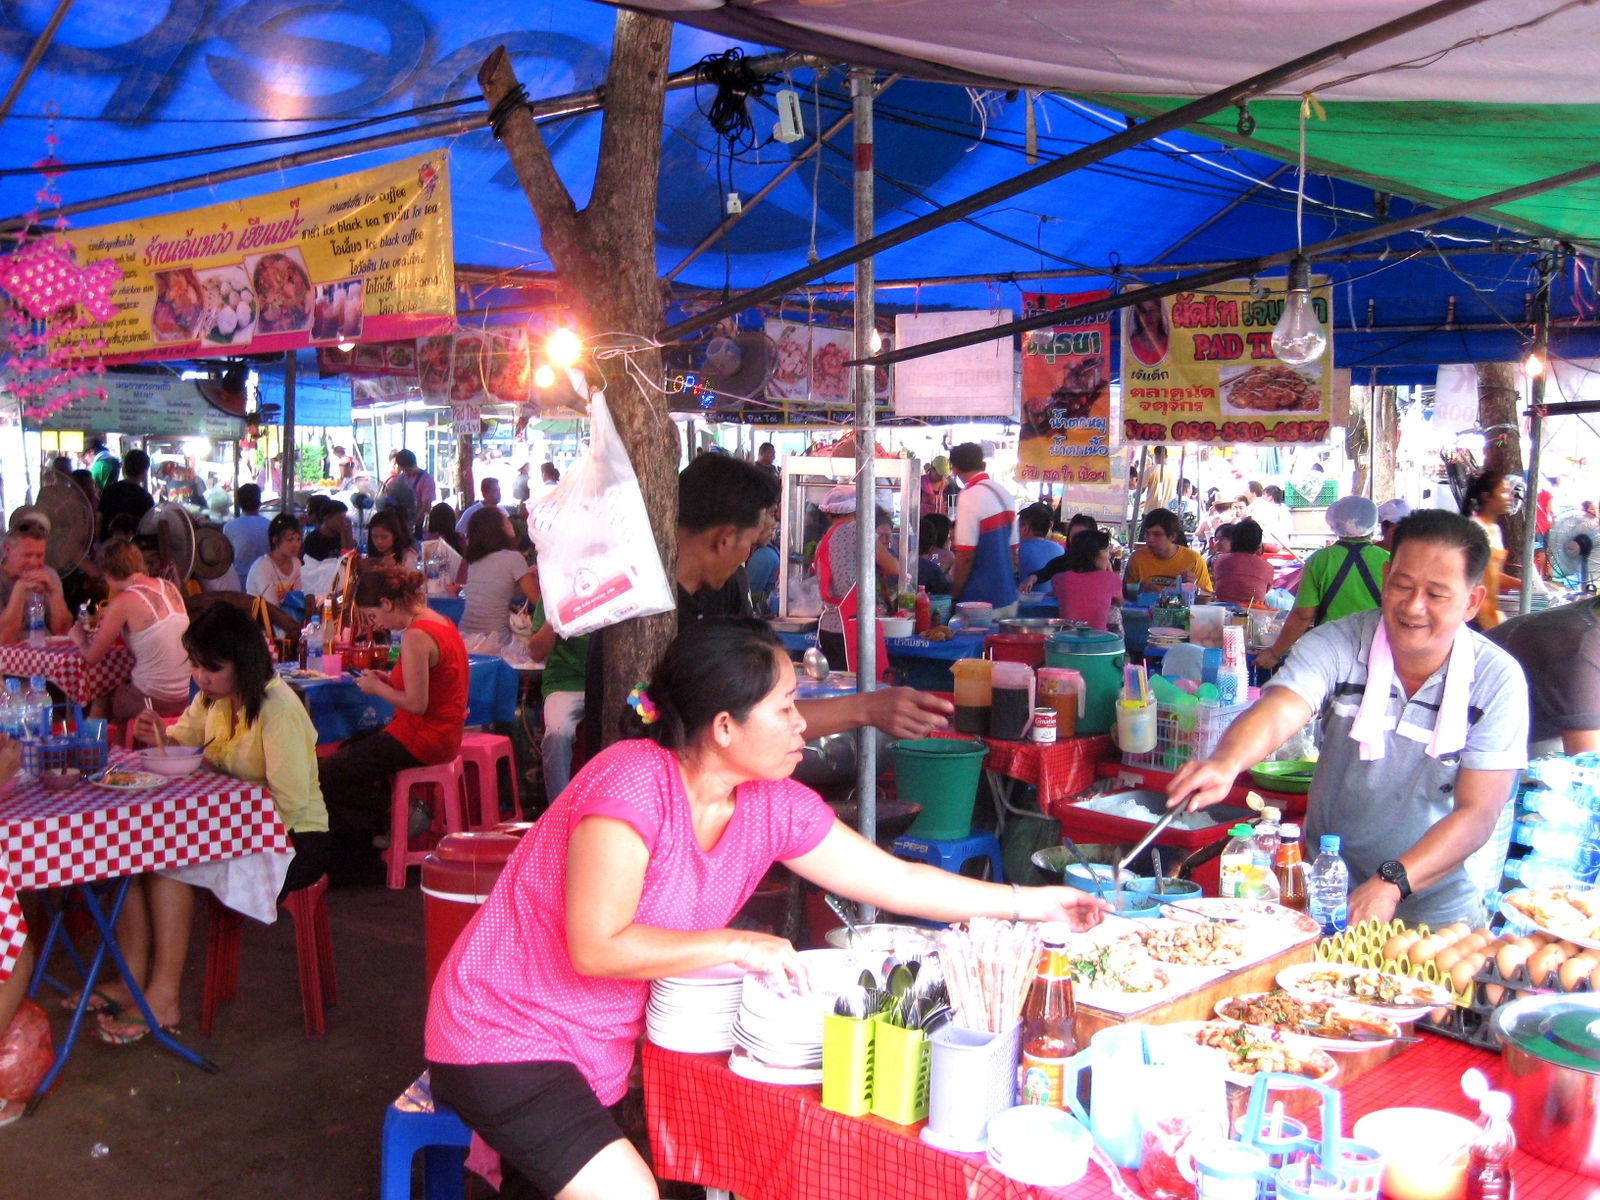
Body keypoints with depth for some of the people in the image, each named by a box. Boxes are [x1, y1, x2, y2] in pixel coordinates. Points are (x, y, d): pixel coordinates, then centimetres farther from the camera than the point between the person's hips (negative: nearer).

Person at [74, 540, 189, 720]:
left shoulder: (123, 602, -13)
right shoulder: (169, 588, 5)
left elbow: (92, 657, -6)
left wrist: (80, 639, 14)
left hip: (153, 702, -6)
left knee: (99, 705, 19)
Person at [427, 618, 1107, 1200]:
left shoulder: (776, 808, -4)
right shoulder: (632, 784, -25)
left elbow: (899, 881, 3)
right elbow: (596, 948, -27)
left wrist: (1034, 903, 4)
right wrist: (739, 947, -21)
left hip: (607, 1047, 7)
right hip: (502, 1037, -7)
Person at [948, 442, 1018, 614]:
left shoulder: (969, 498, -14)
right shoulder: (1004, 494, 8)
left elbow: (966, 555, -17)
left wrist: (953, 597, -8)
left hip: (980, 601, -7)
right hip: (1008, 598, 7)